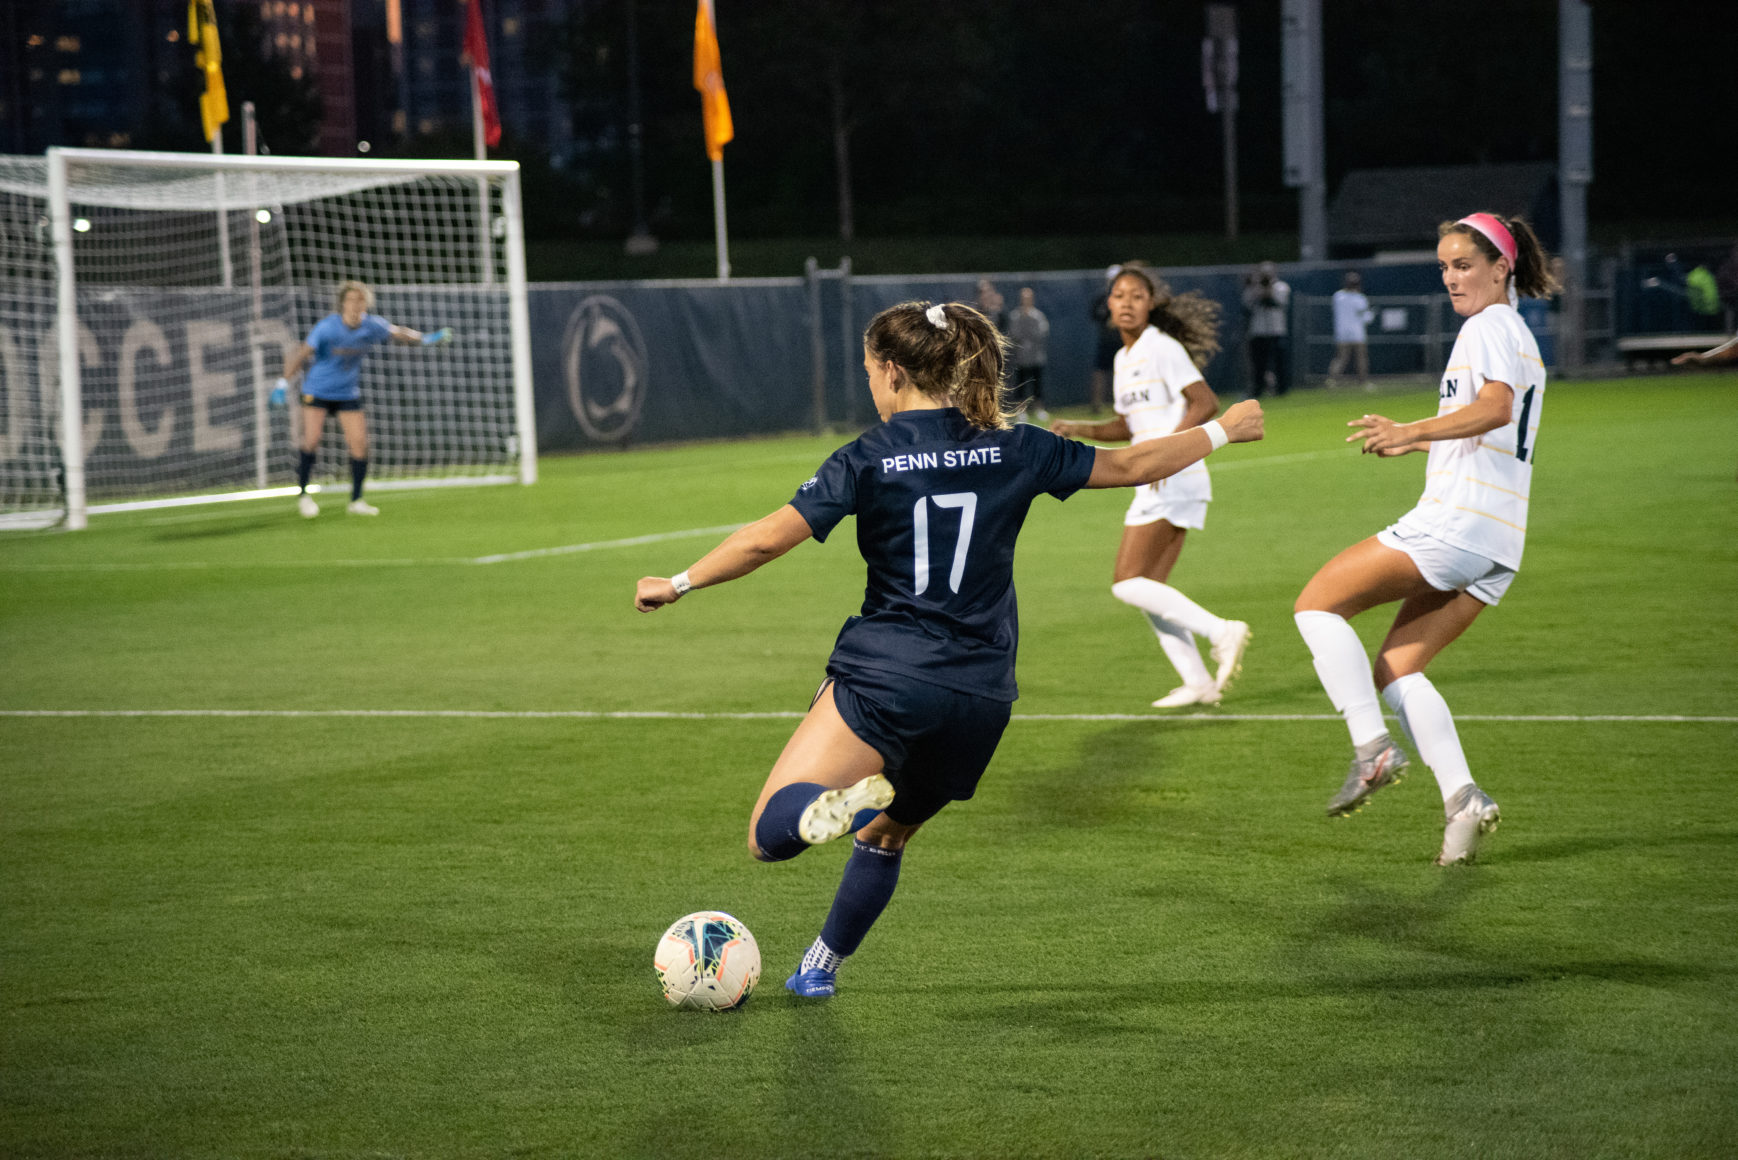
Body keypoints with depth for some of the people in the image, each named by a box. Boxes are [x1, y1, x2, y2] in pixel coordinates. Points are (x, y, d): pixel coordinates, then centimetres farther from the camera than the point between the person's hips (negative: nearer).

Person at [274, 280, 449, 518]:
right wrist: (284, 382, -30)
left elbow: (397, 333, 10)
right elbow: (302, 354, -21)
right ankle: (303, 495, 2)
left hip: (348, 393, 4)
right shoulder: (327, 327, -21)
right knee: (311, 440, -15)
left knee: (359, 443, -4)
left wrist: (426, 338, 0)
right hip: (317, 391, -4)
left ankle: (356, 501, 8)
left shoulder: (372, 325, -8)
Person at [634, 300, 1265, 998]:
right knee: (887, 835, 29)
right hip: (982, 697, 5)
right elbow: (1132, 466, 12)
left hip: (887, 681, -5)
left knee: (770, 836, -10)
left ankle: (842, 803, -40)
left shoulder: (871, 458, -3)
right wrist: (1222, 431, 28)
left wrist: (677, 585, 3)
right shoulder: (1015, 450, 5)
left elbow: (768, 539, -10)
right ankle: (822, 966, 36)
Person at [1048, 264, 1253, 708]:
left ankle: (1220, 631, -12)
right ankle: (1198, 683, 9)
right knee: (1148, 589, 8)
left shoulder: (1162, 349, -10)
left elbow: (1206, 402, -18)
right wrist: (1081, 430, 10)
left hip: (1174, 482, -9)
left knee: (1128, 583, -12)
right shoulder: (1124, 358, 17)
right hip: (1157, 487, 9)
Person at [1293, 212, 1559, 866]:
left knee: (1317, 604, -2)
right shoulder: (1522, 339, 25)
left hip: (1456, 520, -10)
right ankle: (1462, 801, -7)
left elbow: (1495, 407, -24)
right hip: (1496, 545, 10)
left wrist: (1412, 432, -35)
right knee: (1397, 671, 9)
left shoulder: (1489, 326, -5)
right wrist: (1411, 442, 40)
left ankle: (1373, 750, -12)